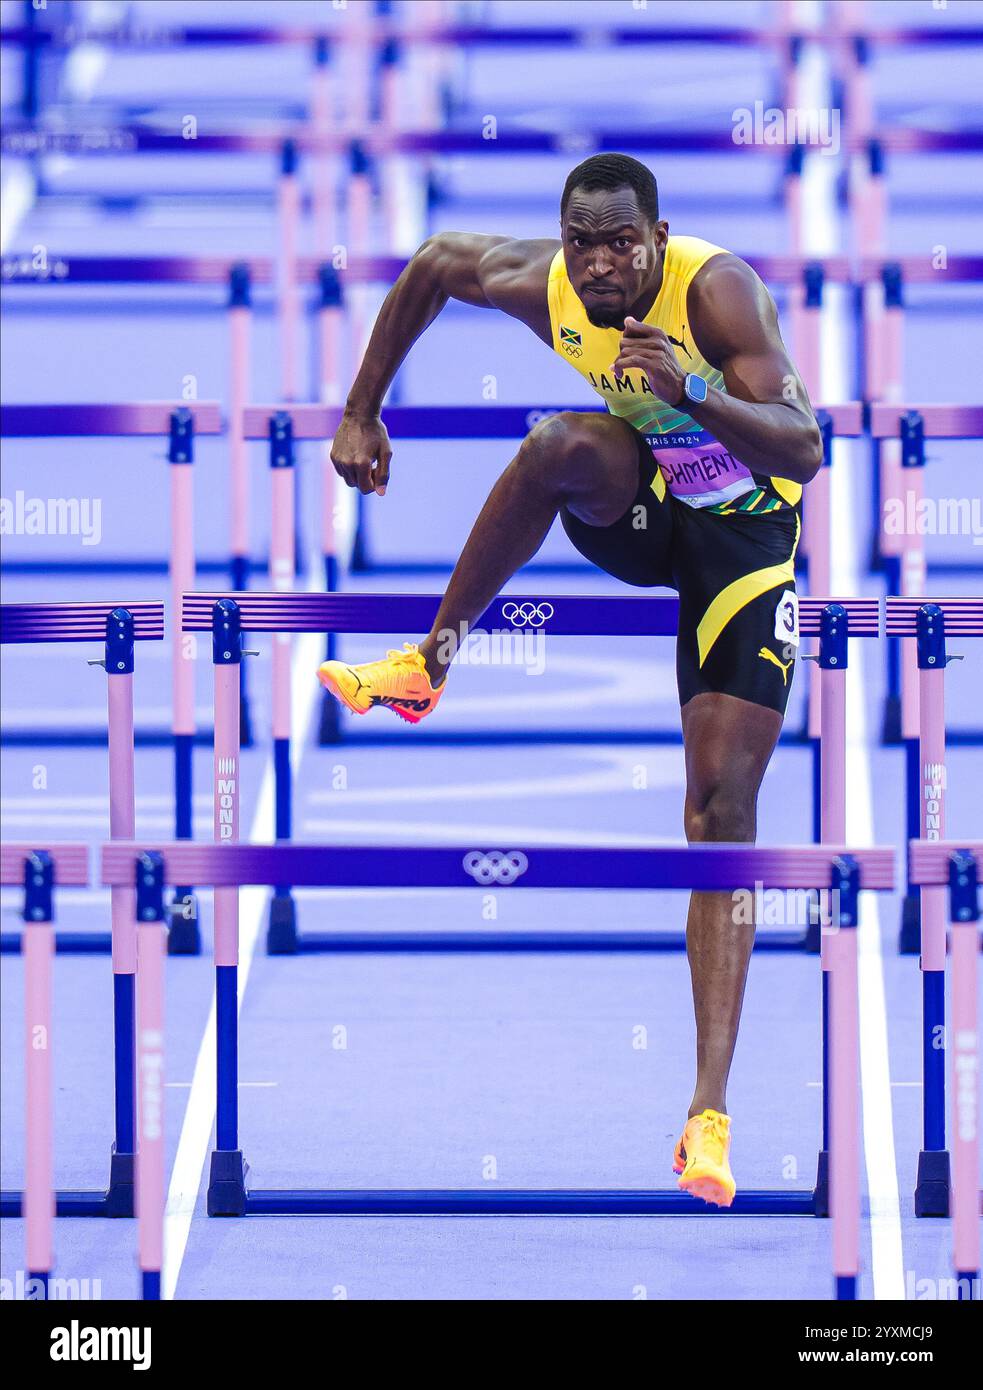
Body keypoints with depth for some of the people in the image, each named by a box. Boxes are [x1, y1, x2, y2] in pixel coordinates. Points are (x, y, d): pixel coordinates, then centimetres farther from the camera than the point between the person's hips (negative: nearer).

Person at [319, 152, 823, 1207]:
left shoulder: (718, 291, -30)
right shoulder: (540, 287, -17)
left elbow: (801, 452, -38)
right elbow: (432, 264, 4)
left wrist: (691, 395, -54)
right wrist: (361, 413, 7)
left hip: (742, 526, -3)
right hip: (633, 512, 3)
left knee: (723, 803, -12)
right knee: (562, 444, -33)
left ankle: (710, 1112, -16)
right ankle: (431, 658, -13)